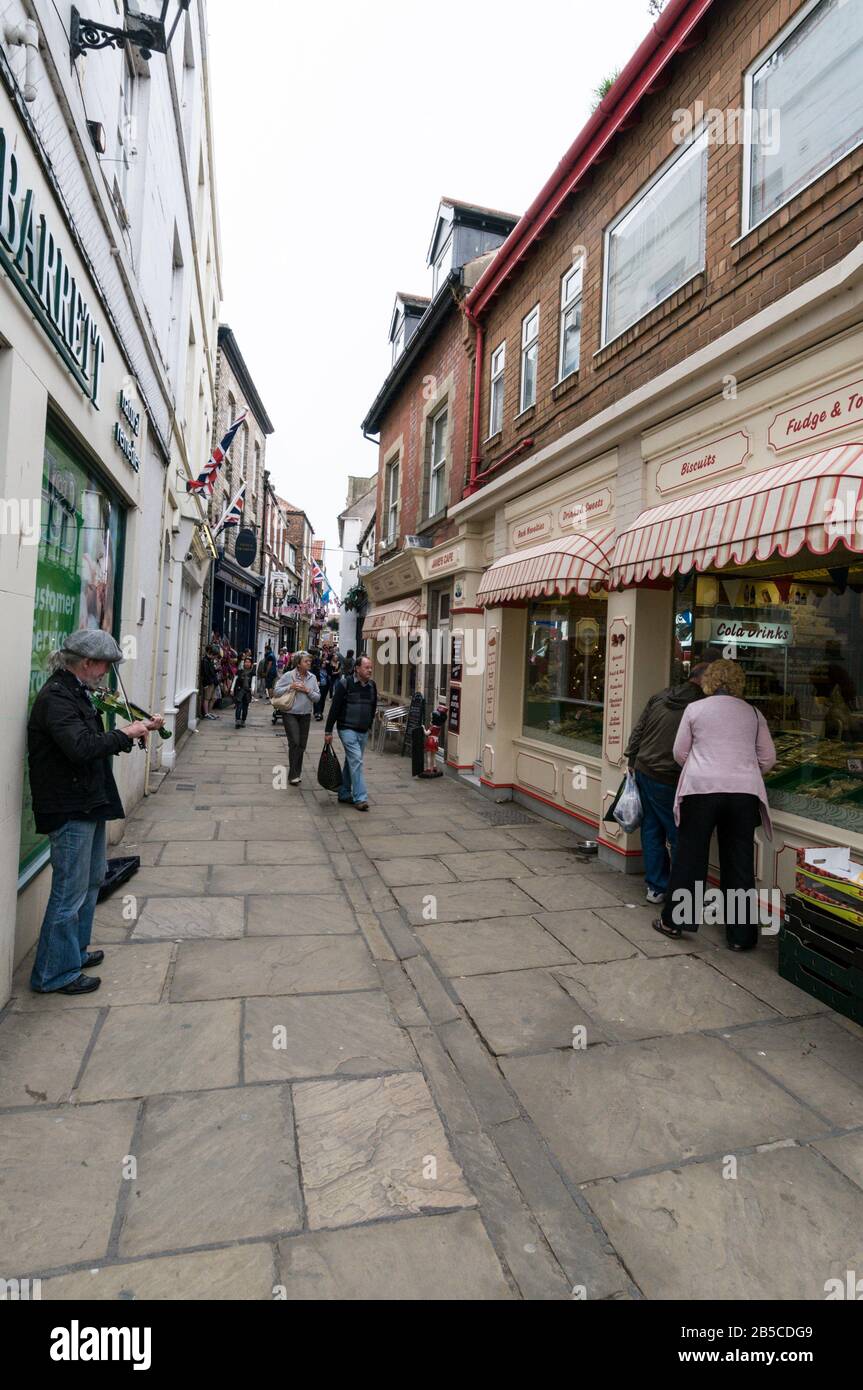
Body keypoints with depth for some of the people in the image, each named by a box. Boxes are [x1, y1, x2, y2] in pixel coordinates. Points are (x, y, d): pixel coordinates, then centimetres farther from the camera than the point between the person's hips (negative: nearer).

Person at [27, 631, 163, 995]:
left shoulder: (75, 692, 12)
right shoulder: (56, 698, -20)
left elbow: (94, 741, 15)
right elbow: (82, 747, -33)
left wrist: (139, 729, 4)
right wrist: (125, 734, -20)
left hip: (89, 804, 11)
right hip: (70, 809, -11)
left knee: (91, 880, 22)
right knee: (70, 891, 1)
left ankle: (75, 951, 38)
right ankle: (55, 974, 17)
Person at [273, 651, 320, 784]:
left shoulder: (312, 678, 4)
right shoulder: (288, 676, -7)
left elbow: (318, 697, 3)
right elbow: (276, 691, -6)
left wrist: (308, 691, -13)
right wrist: (290, 687, -17)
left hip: (305, 715, 5)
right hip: (290, 714, -4)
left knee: (302, 745, 10)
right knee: (294, 743, -11)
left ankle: (297, 772, 26)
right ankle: (293, 775, -3)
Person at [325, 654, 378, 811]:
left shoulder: (372, 685, 7)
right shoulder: (345, 684, -10)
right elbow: (334, 708, -9)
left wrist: (369, 725, 19)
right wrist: (328, 731, -9)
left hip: (363, 732, 6)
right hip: (347, 729, -6)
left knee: (351, 762, 14)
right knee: (356, 761, -14)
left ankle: (344, 794, 25)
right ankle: (360, 798, -13)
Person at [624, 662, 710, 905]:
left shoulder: (659, 698, 7)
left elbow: (638, 731, 12)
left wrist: (632, 760, 19)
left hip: (644, 772, 6)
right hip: (670, 780, -6)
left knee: (651, 830, 14)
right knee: (679, 837, 5)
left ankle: (655, 887, 22)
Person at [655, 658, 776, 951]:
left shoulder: (694, 709, 4)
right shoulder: (753, 713, 9)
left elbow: (680, 753, 7)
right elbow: (768, 757, 12)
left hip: (701, 788, -2)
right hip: (744, 792, 2)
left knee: (689, 855, 9)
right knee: (739, 862, 9)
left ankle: (673, 920, 19)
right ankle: (741, 935, 18)